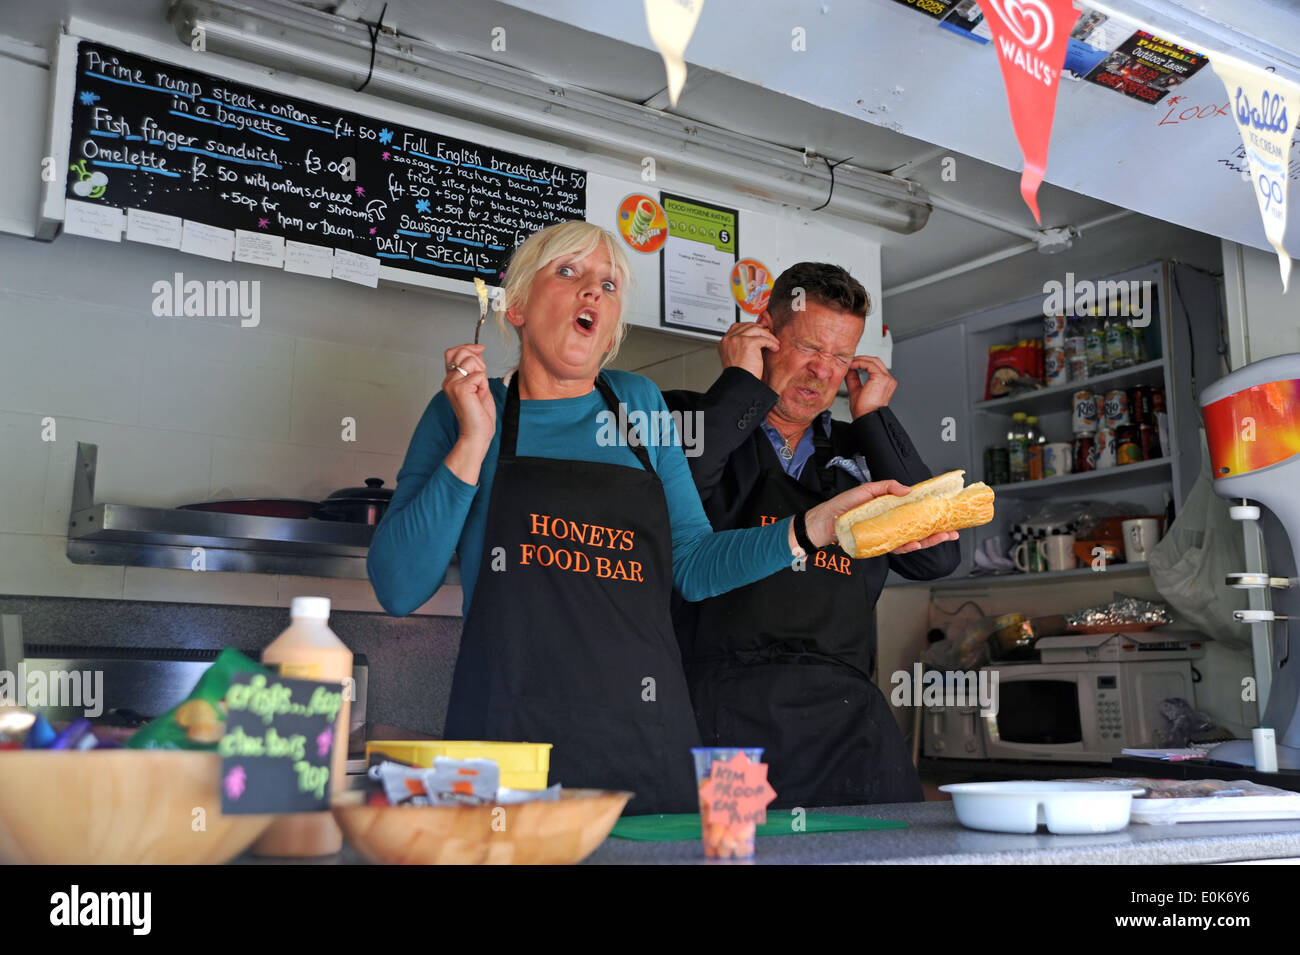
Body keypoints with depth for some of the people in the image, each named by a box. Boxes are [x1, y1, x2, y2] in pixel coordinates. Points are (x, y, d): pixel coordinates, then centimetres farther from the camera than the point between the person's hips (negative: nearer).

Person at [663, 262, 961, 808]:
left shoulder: (857, 451, 20)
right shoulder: (694, 420, 8)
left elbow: (937, 557, 8)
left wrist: (874, 419, 9)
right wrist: (741, 384, -3)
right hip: (731, 715, -4)